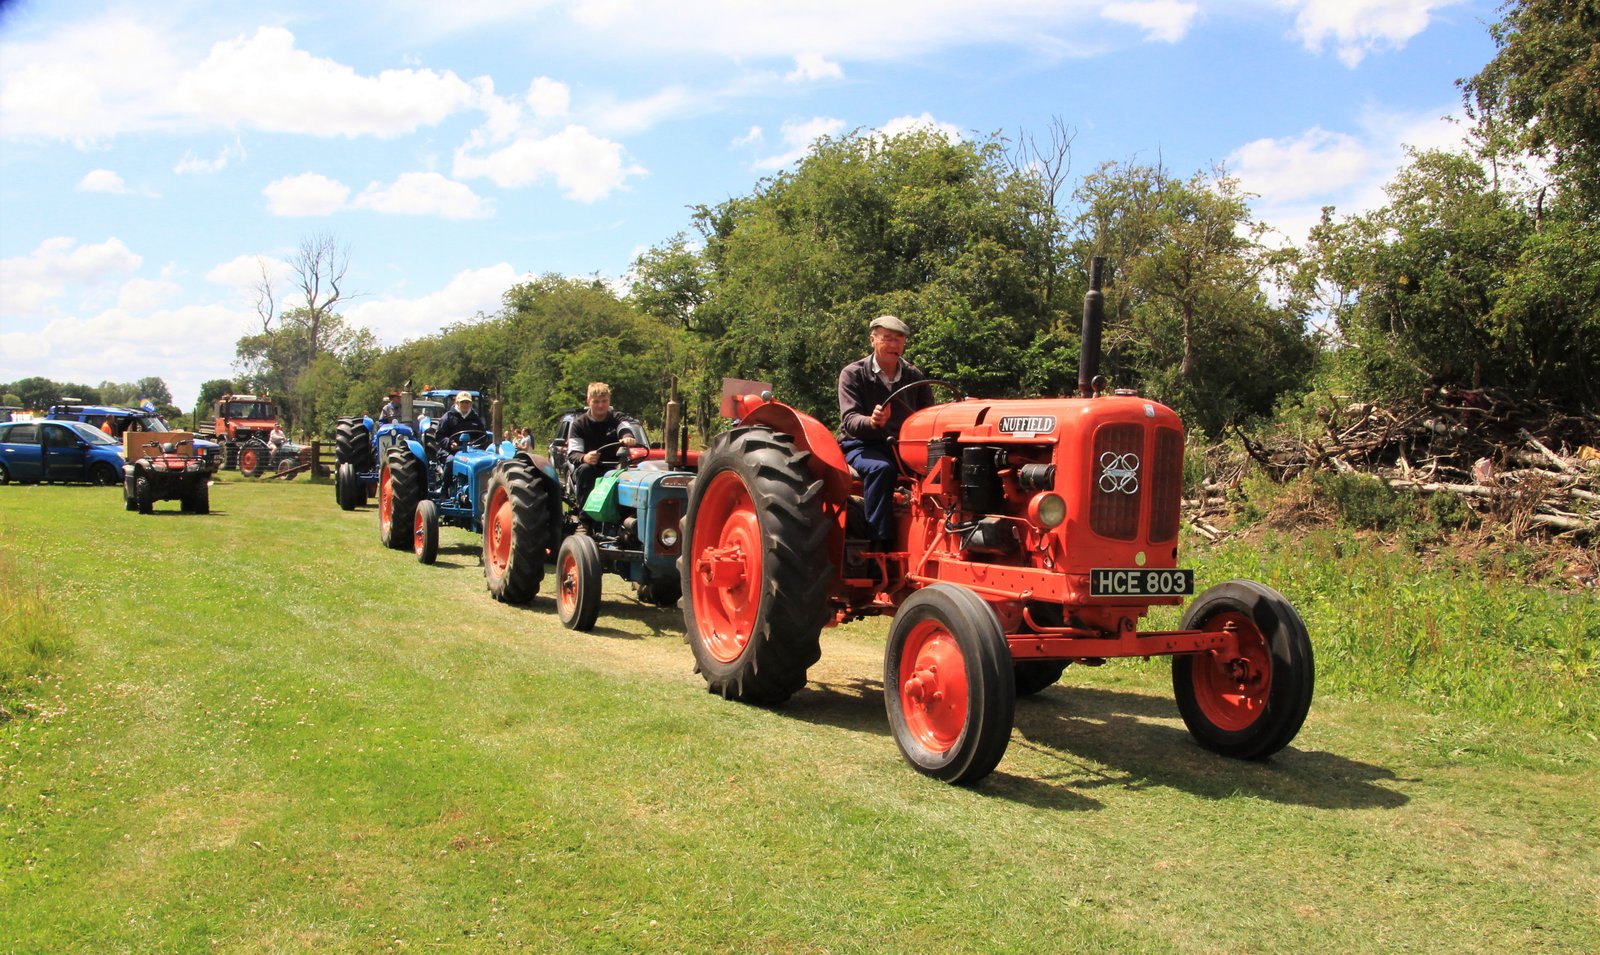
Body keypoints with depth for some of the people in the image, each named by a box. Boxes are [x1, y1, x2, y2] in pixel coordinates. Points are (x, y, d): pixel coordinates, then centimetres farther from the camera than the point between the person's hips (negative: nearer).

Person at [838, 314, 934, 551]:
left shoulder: (915, 376, 11)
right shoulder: (853, 374, -1)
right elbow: (849, 420, -13)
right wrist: (871, 421, -36)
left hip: (904, 446, 3)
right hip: (862, 446, -3)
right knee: (880, 468, -38)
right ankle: (881, 544, -35)